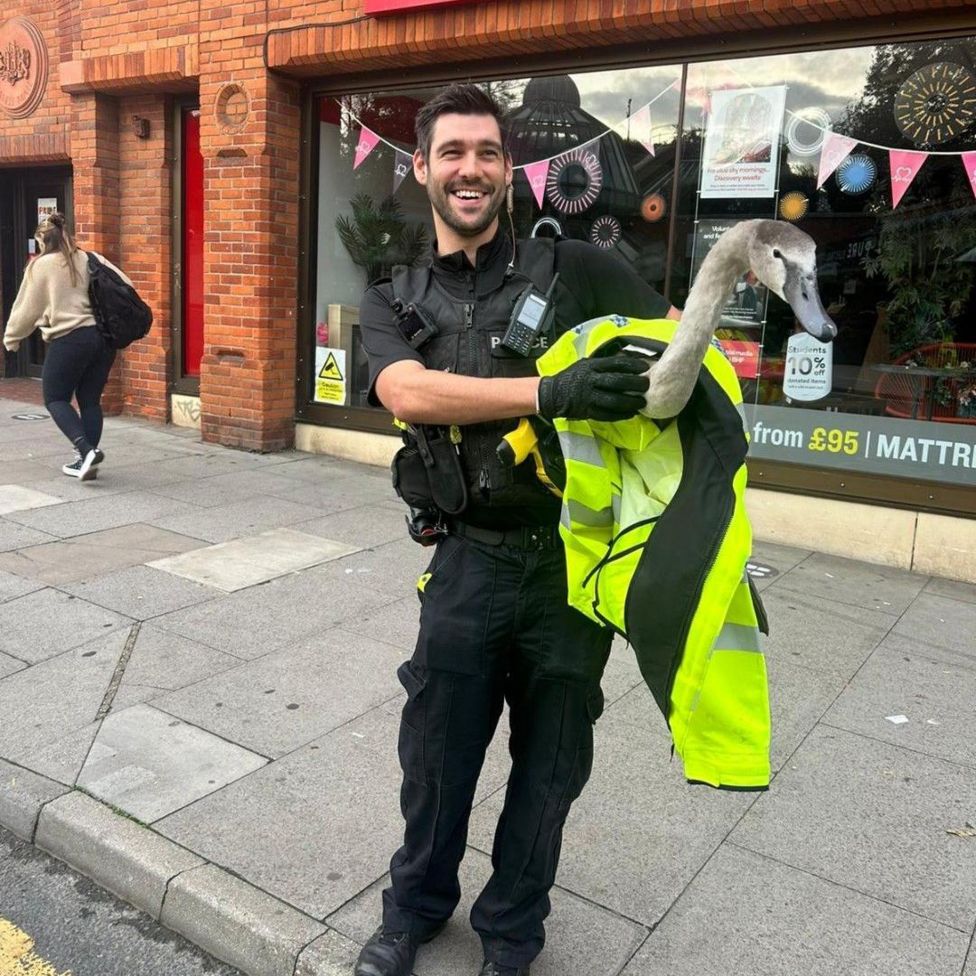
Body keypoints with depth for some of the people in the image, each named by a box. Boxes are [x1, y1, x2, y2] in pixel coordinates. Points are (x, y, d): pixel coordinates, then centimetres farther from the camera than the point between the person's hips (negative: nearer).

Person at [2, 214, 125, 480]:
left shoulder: (41, 266, 0)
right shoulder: (91, 259, 10)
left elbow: (27, 307, 5)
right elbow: (125, 287, 7)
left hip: (69, 339, -5)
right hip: (104, 337, 5)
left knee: (55, 399, 7)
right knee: (90, 400, 12)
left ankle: (86, 450, -13)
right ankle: (86, 461, 13)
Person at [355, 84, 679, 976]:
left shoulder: (571, 269, 1)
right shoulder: (393, 302, 5)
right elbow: (409, 393, -15)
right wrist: (548, 391, -29)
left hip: (576, 558, 0)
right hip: (469, 559, 1)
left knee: (550, 762, 14)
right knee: (436, 750, 15)